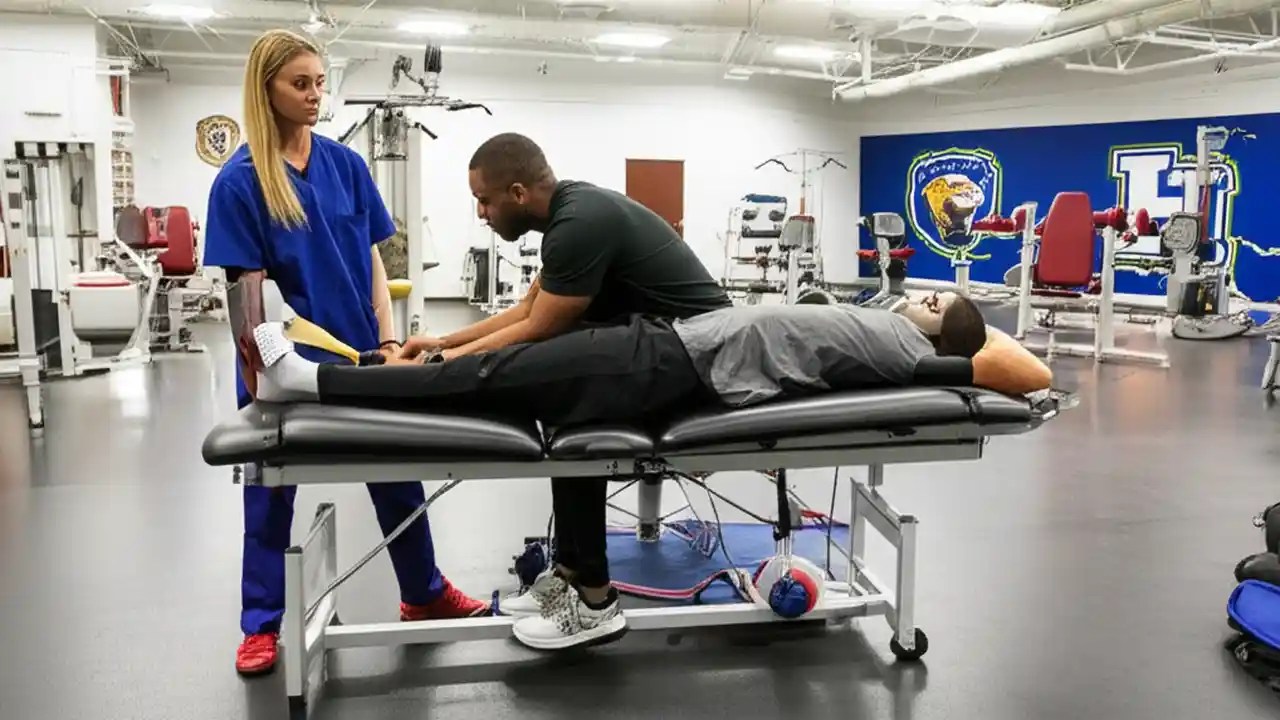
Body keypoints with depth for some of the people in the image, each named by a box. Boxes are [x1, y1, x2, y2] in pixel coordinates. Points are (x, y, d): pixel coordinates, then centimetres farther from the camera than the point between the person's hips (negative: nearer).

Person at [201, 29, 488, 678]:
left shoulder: (346, 164, 2)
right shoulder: (239, 179, -10)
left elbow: (371, 258, 3)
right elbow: (246, 284, -11)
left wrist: (387, 340, -5)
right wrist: (260, 368, -14)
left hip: (356, 350, 4)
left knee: (397, 475, 12)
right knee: (270, 490, 10)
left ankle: (423, 593, 29)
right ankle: (262, 624, 26)